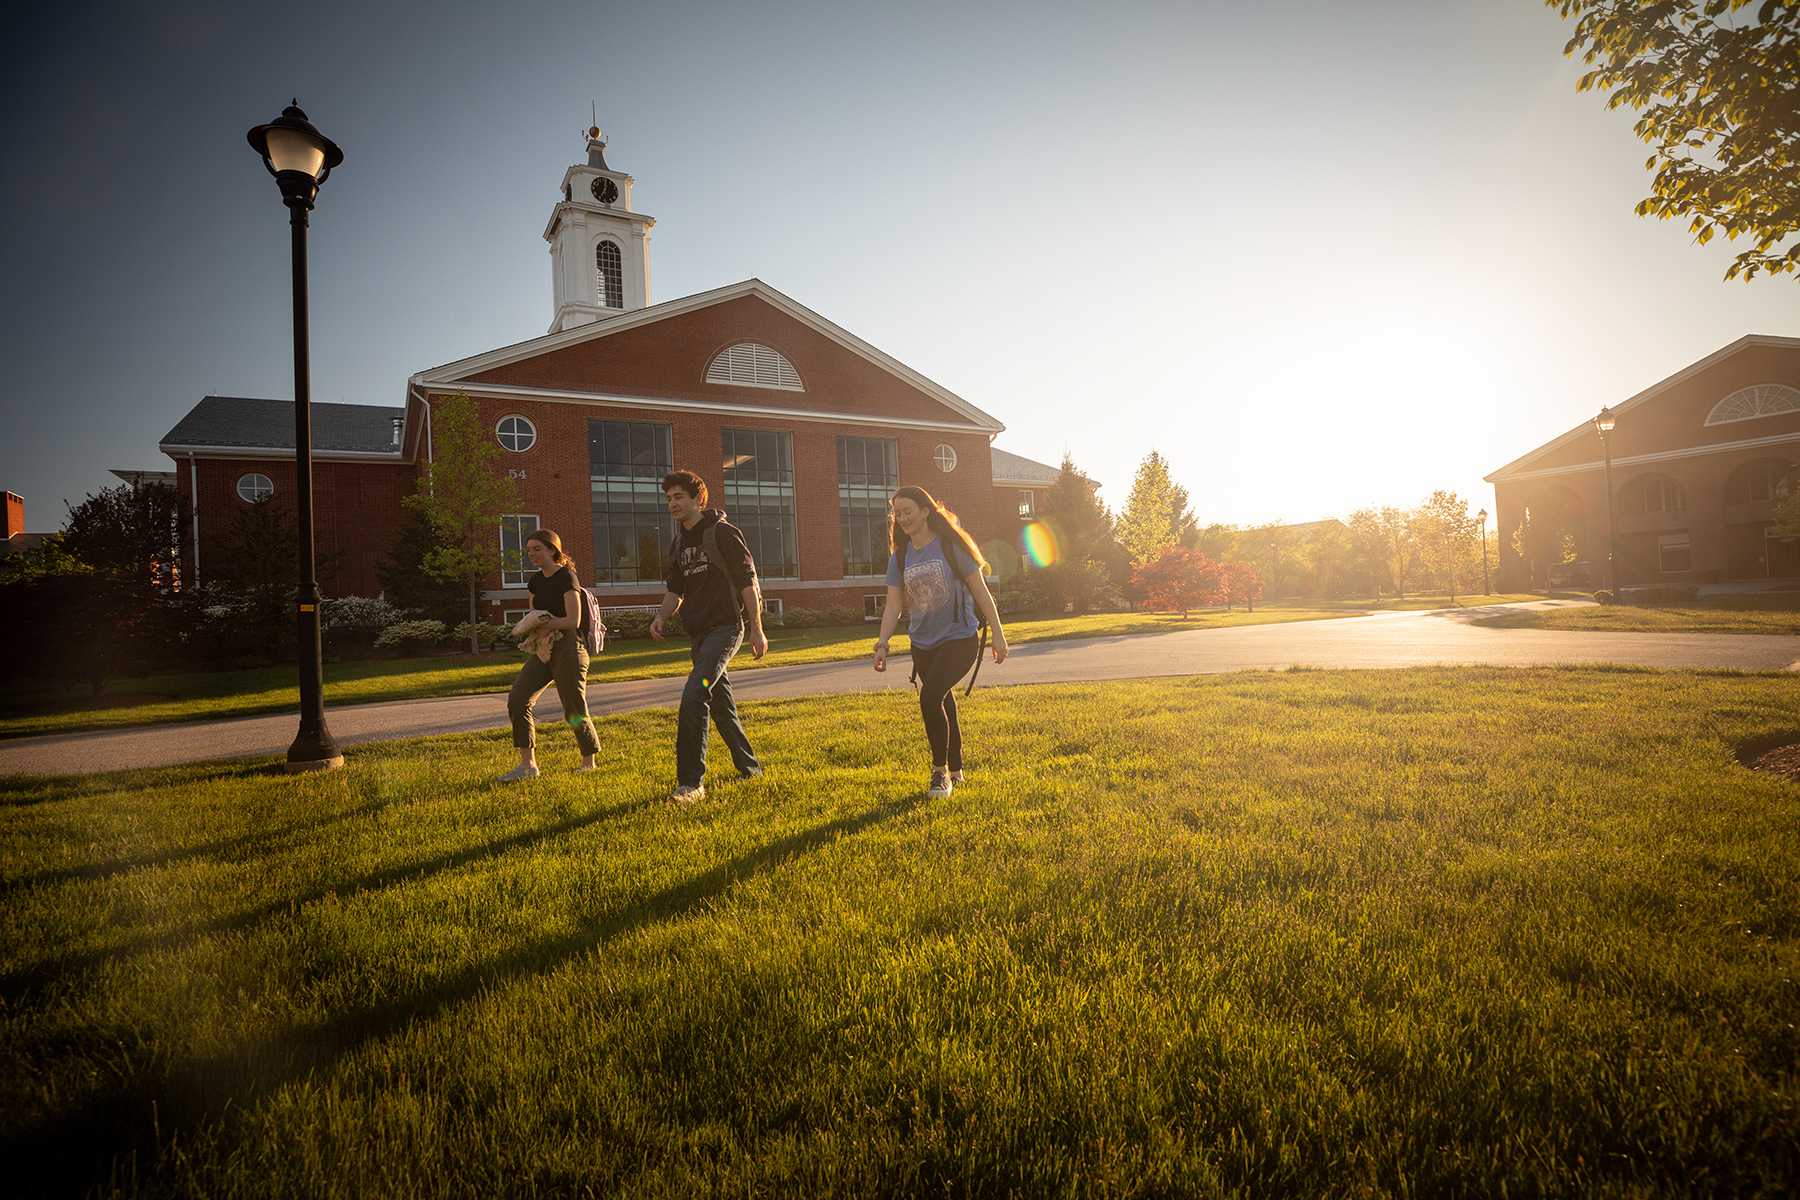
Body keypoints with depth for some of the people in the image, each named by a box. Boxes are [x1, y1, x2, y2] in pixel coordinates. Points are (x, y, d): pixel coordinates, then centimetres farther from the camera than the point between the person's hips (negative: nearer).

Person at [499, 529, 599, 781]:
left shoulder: (566, 577, -11)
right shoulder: (536, 580, 13)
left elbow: (573, 621, -17)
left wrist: (544, 625, -8)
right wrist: (536, 627, -2)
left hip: (568, 649, -8)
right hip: (543, 650, 8)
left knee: (575, 712, -1)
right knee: (517, 700, -7)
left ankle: (589, 762, 18)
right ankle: (528, 765, -1)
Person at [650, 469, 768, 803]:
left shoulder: (723, 532, -8)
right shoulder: (679, 543, 15)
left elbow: (748, 581, -10)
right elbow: (676, 588, 18)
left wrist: (757, 630, -13)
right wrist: (661, 616, -2)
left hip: (725, 627, -8)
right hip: (700, 633, 9)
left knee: (693, 697, -20)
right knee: (720, 703, 14)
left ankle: (691, 782, -15)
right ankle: (748, 767, 29)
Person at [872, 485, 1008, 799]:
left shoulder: (951, 546, -9)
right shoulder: (899, 558, 3)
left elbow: (981, 592, -5)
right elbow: (893, 606, 3)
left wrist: (998, 634, -6)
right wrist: (882, 644, -9)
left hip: (959, 638, -5)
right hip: (923, 644, 5)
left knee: (930, 698, -21)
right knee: (944, 705, 14)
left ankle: (940, 771, -3)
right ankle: (955, 770, 33)